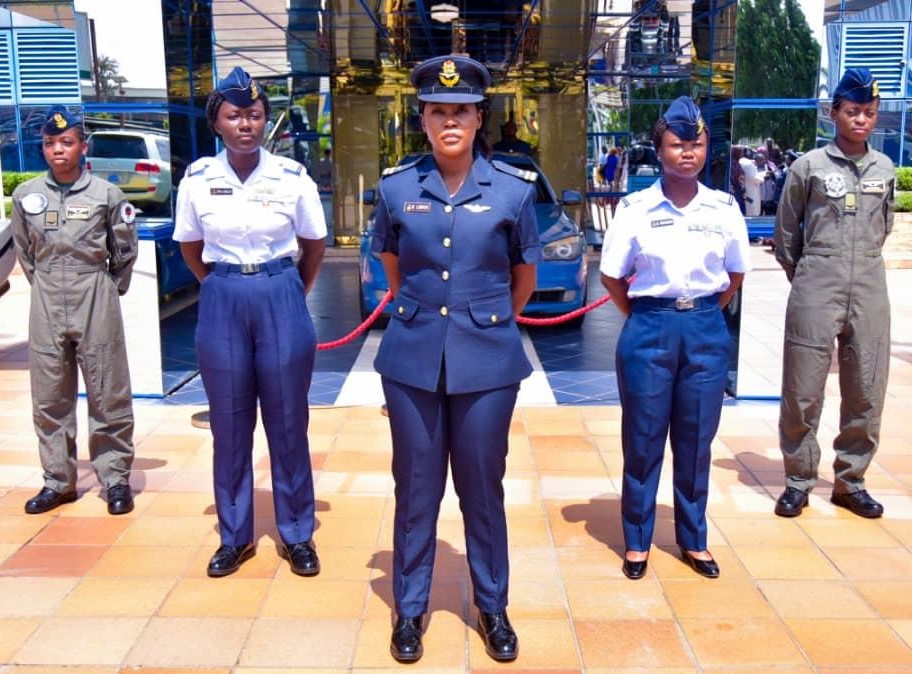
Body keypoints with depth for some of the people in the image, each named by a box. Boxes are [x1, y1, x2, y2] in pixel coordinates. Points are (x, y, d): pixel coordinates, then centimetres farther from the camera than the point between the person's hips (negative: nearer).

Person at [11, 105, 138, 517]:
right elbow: (24, 251, 15)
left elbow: (125, 252, 5)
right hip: (46, 303, 3)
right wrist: (44, 287, 11)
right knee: (49, 397, 9)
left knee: (108, 394, 2)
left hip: (96, 302, -3)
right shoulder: (25, 196, 2)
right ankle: (58, 480, 21)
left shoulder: (106, 194, -5)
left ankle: (115, 479, 13)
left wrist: (108, 290, 7)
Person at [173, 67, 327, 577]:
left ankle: (297, 535, 19)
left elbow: (314, 245, 8)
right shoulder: (198, 179, -1)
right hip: (222, 304, 1)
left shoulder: (292, 177, -4)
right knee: (229, 425, 8)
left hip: (282, 300, -1)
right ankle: (234, 536, 23)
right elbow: (191, 248, 13)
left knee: (288, 423, 5)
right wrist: (227, 288, 12)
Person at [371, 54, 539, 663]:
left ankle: (493, 608, 29)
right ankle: (410, 607, 27)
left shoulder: (514, 189, -4)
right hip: (413, 357, 1)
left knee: (483, 487, 10)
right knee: (416, 487, 10)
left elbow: (525, 276, 9)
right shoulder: (397, 187, 0)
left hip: (487, 358, -1)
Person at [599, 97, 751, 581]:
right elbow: (612, 276, 1)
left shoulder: (724, 208, 1)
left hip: (707, 331, 2)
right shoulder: (635, 208, -5)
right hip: (649, 331, -2)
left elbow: (735, 274, 12)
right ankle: (637, 541, 21)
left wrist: (703, 314, 8)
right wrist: (643, 318, 3)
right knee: (643, 439, 6)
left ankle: (693, 539, 27)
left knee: (696, 441, 11)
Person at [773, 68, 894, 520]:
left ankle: (850, 481, 22)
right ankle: (799, 481, 15)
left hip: (870, 291, 4)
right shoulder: (809, 166, -2)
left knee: (866, 391, 7)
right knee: (802, 390, 0)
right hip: (816, 293, -4)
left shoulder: (885, 169, 10)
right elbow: (786, 233, 5)